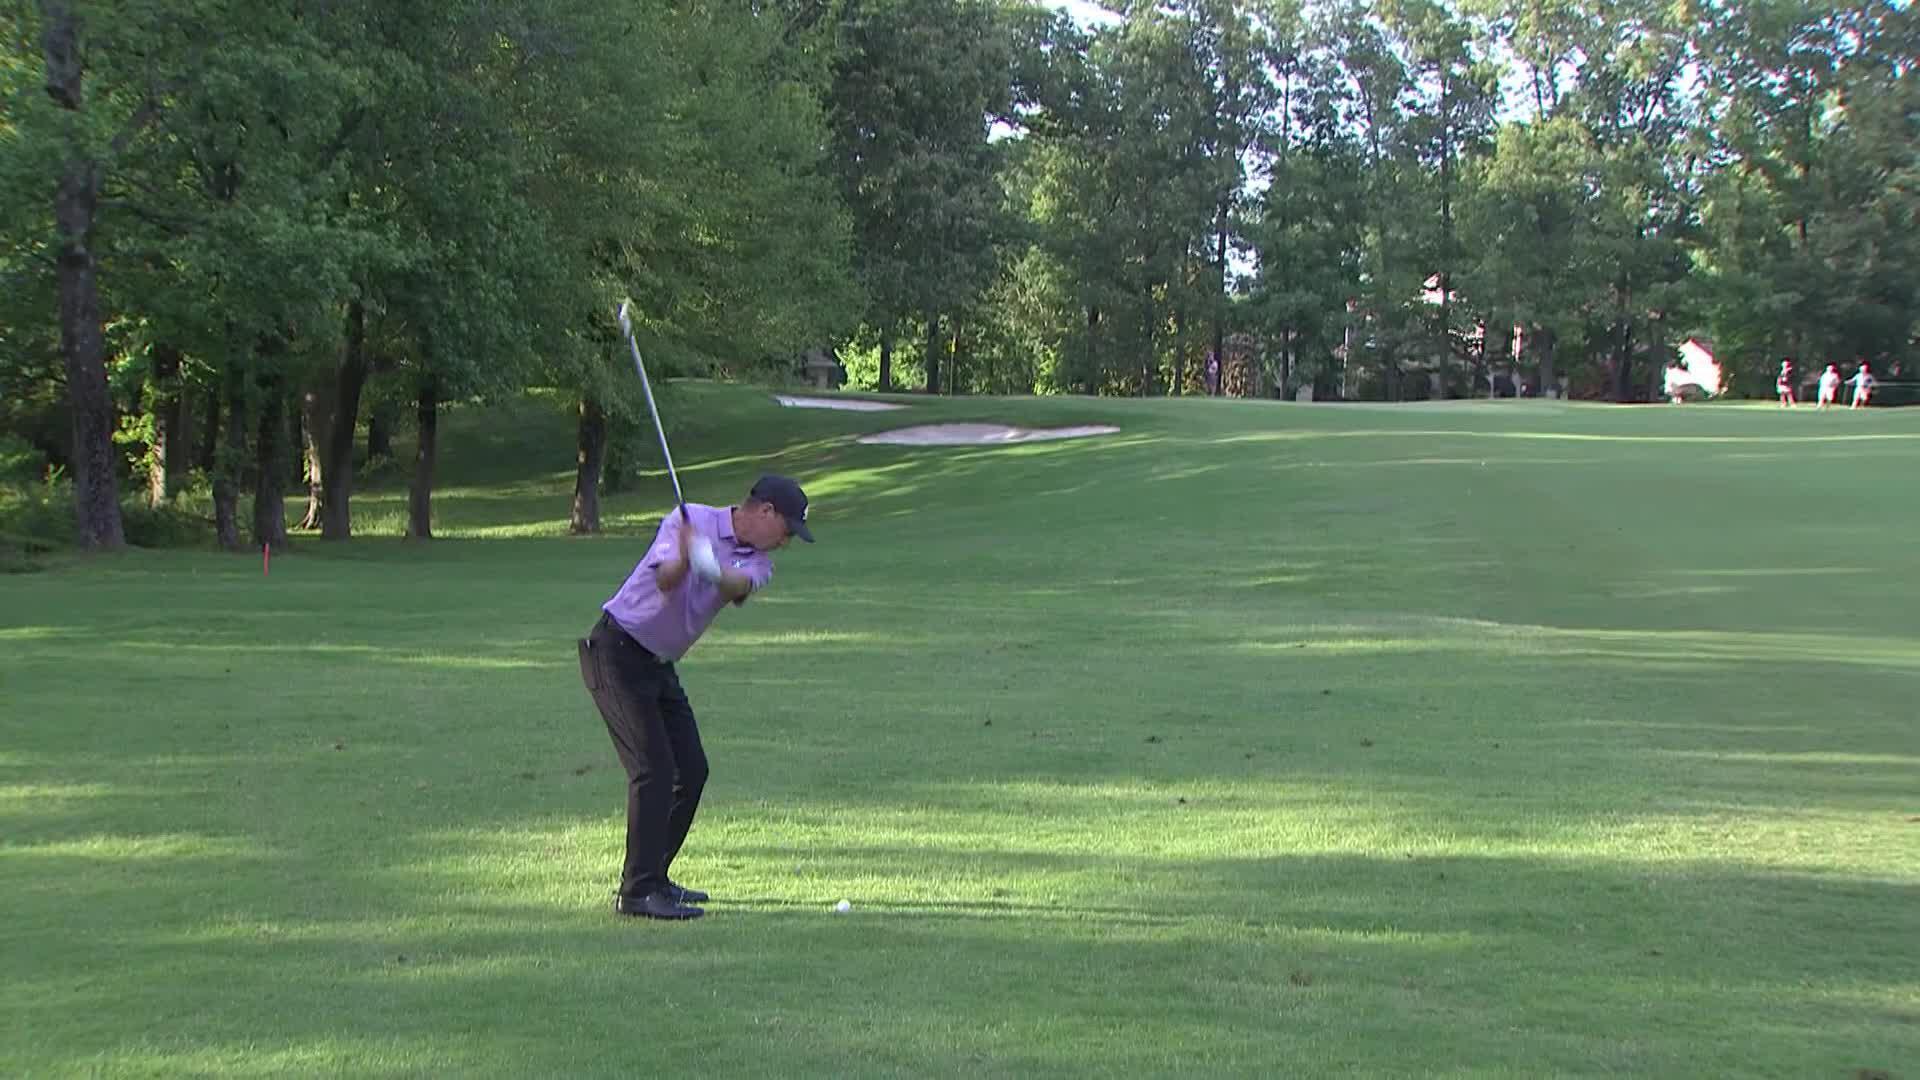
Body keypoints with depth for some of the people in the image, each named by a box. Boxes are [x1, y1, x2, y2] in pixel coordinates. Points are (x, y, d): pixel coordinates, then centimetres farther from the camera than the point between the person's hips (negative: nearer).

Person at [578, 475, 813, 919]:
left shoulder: (758, 561, 4)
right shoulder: (691, 520, -12)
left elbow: (740, 587, -21)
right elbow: (665, 580, -28)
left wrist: (714, 570, -43)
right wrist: (685, 559, -50)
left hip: (659, 665, 8)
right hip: (617, 653, -8)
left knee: (691, 770, 8)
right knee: (654, 769, -15)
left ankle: (653, 877, 21)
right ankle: (637, 892, -13)